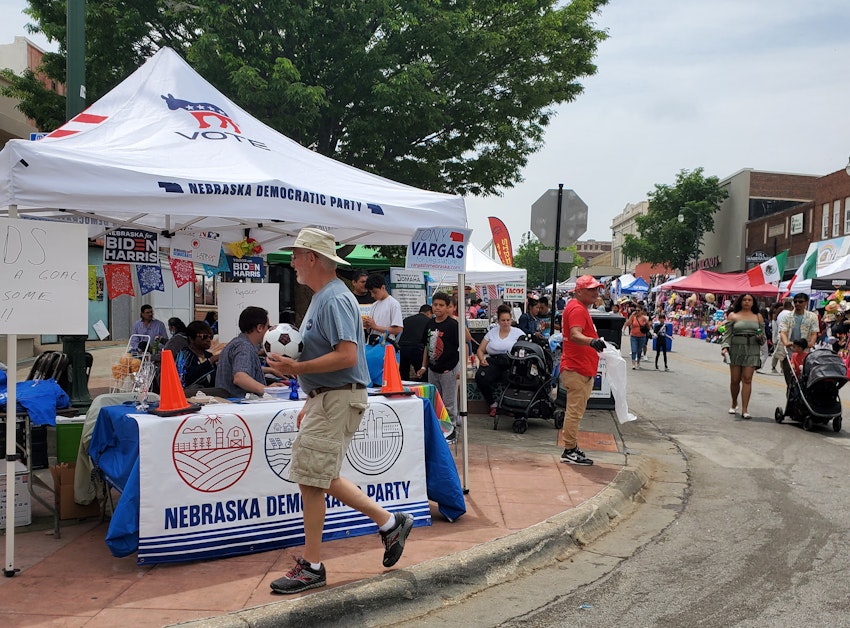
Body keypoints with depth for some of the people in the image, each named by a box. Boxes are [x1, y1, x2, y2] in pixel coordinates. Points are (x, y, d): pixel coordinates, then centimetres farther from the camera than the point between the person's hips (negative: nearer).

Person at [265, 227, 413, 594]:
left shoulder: (335, 299, -17)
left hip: (338, 400, -11)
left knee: (311, 479, -4)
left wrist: (297, 368, -23)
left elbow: (347, 356, -27)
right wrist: (310, 404, 21)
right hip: (324, 399, 11)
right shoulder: (321, 298, 16)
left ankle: (311, 567, 10)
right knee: (321, 478, 17)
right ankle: (389, 522, 26)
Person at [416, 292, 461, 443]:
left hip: (448, 369, -6)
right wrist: (424, 367, 13)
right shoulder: (430, 324, 6)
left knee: (449, 402, 3)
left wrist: (461, 368, -17)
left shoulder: (453, 324, -13)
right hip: (432, 370, 6)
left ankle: (451, 430, 16)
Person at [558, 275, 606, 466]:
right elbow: (575, 335, -34)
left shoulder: (580, 308, 17)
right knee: (575, 411, -7)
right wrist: (592, 341, -51)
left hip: (581, 369, 11)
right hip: (577, 371, -11)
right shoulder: (577, 309, -17)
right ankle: (569, 451, -2)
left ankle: (572, 448, 25)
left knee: (575, 410, 16)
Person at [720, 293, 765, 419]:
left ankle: (744, 410, -6)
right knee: (735, 379, 2)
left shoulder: (758, 316, 13)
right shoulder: (733, 315, 7)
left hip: (752, 350, 1)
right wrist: (725, 347, -10)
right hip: (735, 349, -1)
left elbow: (763, 334, 17)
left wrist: (761, 338, -5)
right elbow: (727, 333, 3)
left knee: (747, 379, -6)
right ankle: (734, 404, 26)